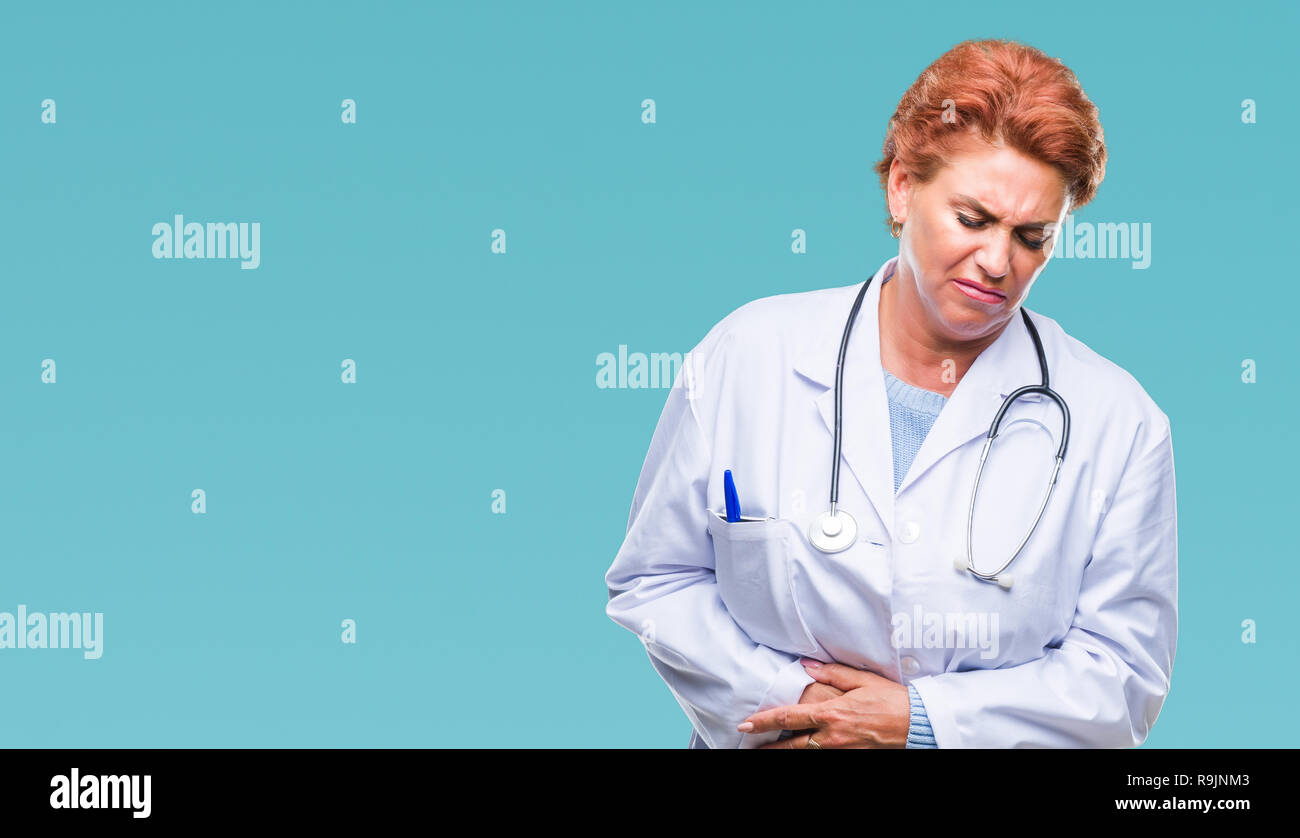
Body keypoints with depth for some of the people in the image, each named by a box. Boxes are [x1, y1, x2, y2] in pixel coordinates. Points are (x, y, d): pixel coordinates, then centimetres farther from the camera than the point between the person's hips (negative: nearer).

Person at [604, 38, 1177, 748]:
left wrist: (919, 720, -10)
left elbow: (1125, 672, -2)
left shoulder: (1119, 423, -1)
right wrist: (784, 697, -8)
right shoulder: (746, 356, 1)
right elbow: (657, 579, 5)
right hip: (765, 739, 1)